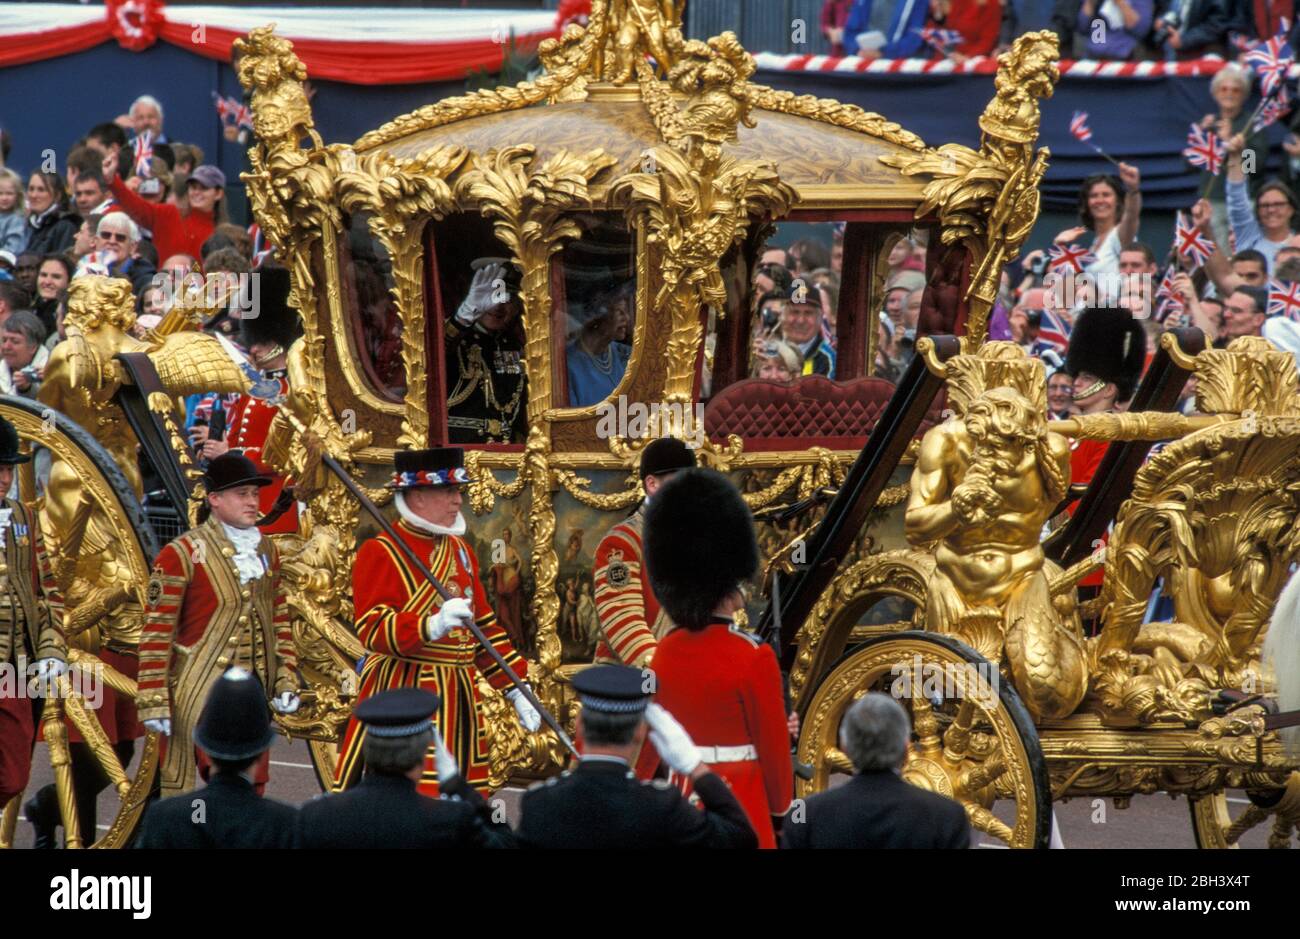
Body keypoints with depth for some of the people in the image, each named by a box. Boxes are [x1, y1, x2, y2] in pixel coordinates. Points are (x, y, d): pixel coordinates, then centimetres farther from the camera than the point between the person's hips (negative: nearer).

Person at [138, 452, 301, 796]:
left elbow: (279, 621, 18)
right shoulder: (183, 554, -9)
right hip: (200, 696, -6)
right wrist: (154, 701, -13)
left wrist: (286, 680, 10)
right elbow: (156, 633, -10)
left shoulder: (266, 550, 12)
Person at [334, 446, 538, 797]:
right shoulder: (380, 553, -7)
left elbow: (486, 627, 22)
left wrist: (516, 690, 16)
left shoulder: (460, 550, 17)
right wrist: (432, 626, -32)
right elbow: (373, 630, -17)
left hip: (460, 699, 7)